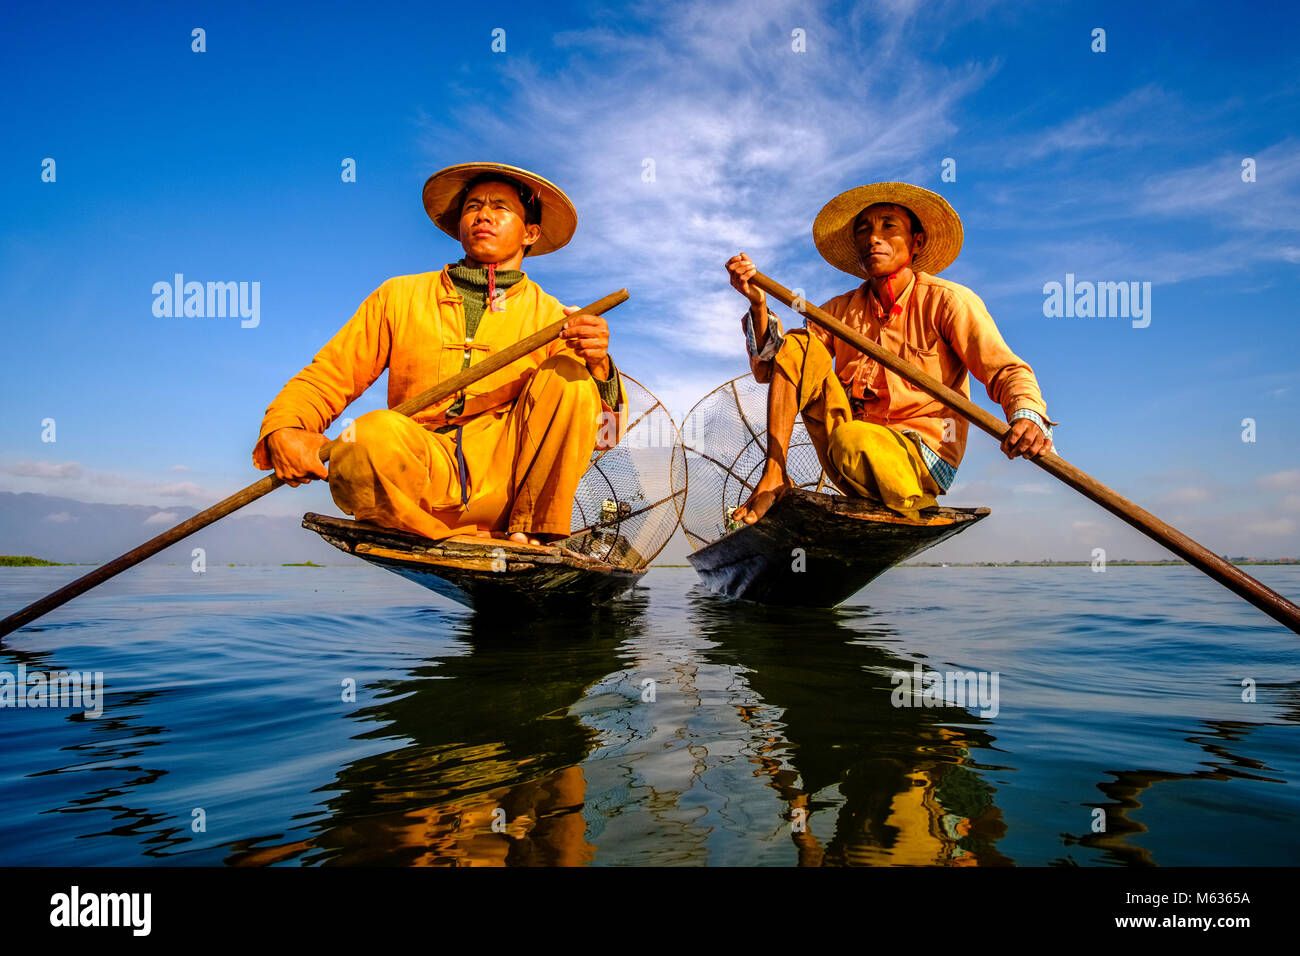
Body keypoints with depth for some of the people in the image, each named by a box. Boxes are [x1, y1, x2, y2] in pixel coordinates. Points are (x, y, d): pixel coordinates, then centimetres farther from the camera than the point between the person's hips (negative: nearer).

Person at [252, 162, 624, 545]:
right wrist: (282, 431, -7)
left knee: (567, 371, -17)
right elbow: (327, 377, 14)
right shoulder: (400, 296, 16)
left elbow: (600, 430, 1)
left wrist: (597, 365, -21)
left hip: (504, 482, 1)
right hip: (419, 480, 0)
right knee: (371, 436, -32)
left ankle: (531, 532, -13)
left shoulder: (551, 317, 12)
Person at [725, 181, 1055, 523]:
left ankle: (919, 516, -8)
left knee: (851, 438, -38)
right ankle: (774, 475, -13)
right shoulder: (840, 310, 10)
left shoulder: (946, 301, -2)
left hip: (922, 461, -4)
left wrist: (1027, 417, -28)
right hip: (850, 456, 5)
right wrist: (759, 305, -12)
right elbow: (769, 370, 4)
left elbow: (1007, 372, -6)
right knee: (796, 346, -6)